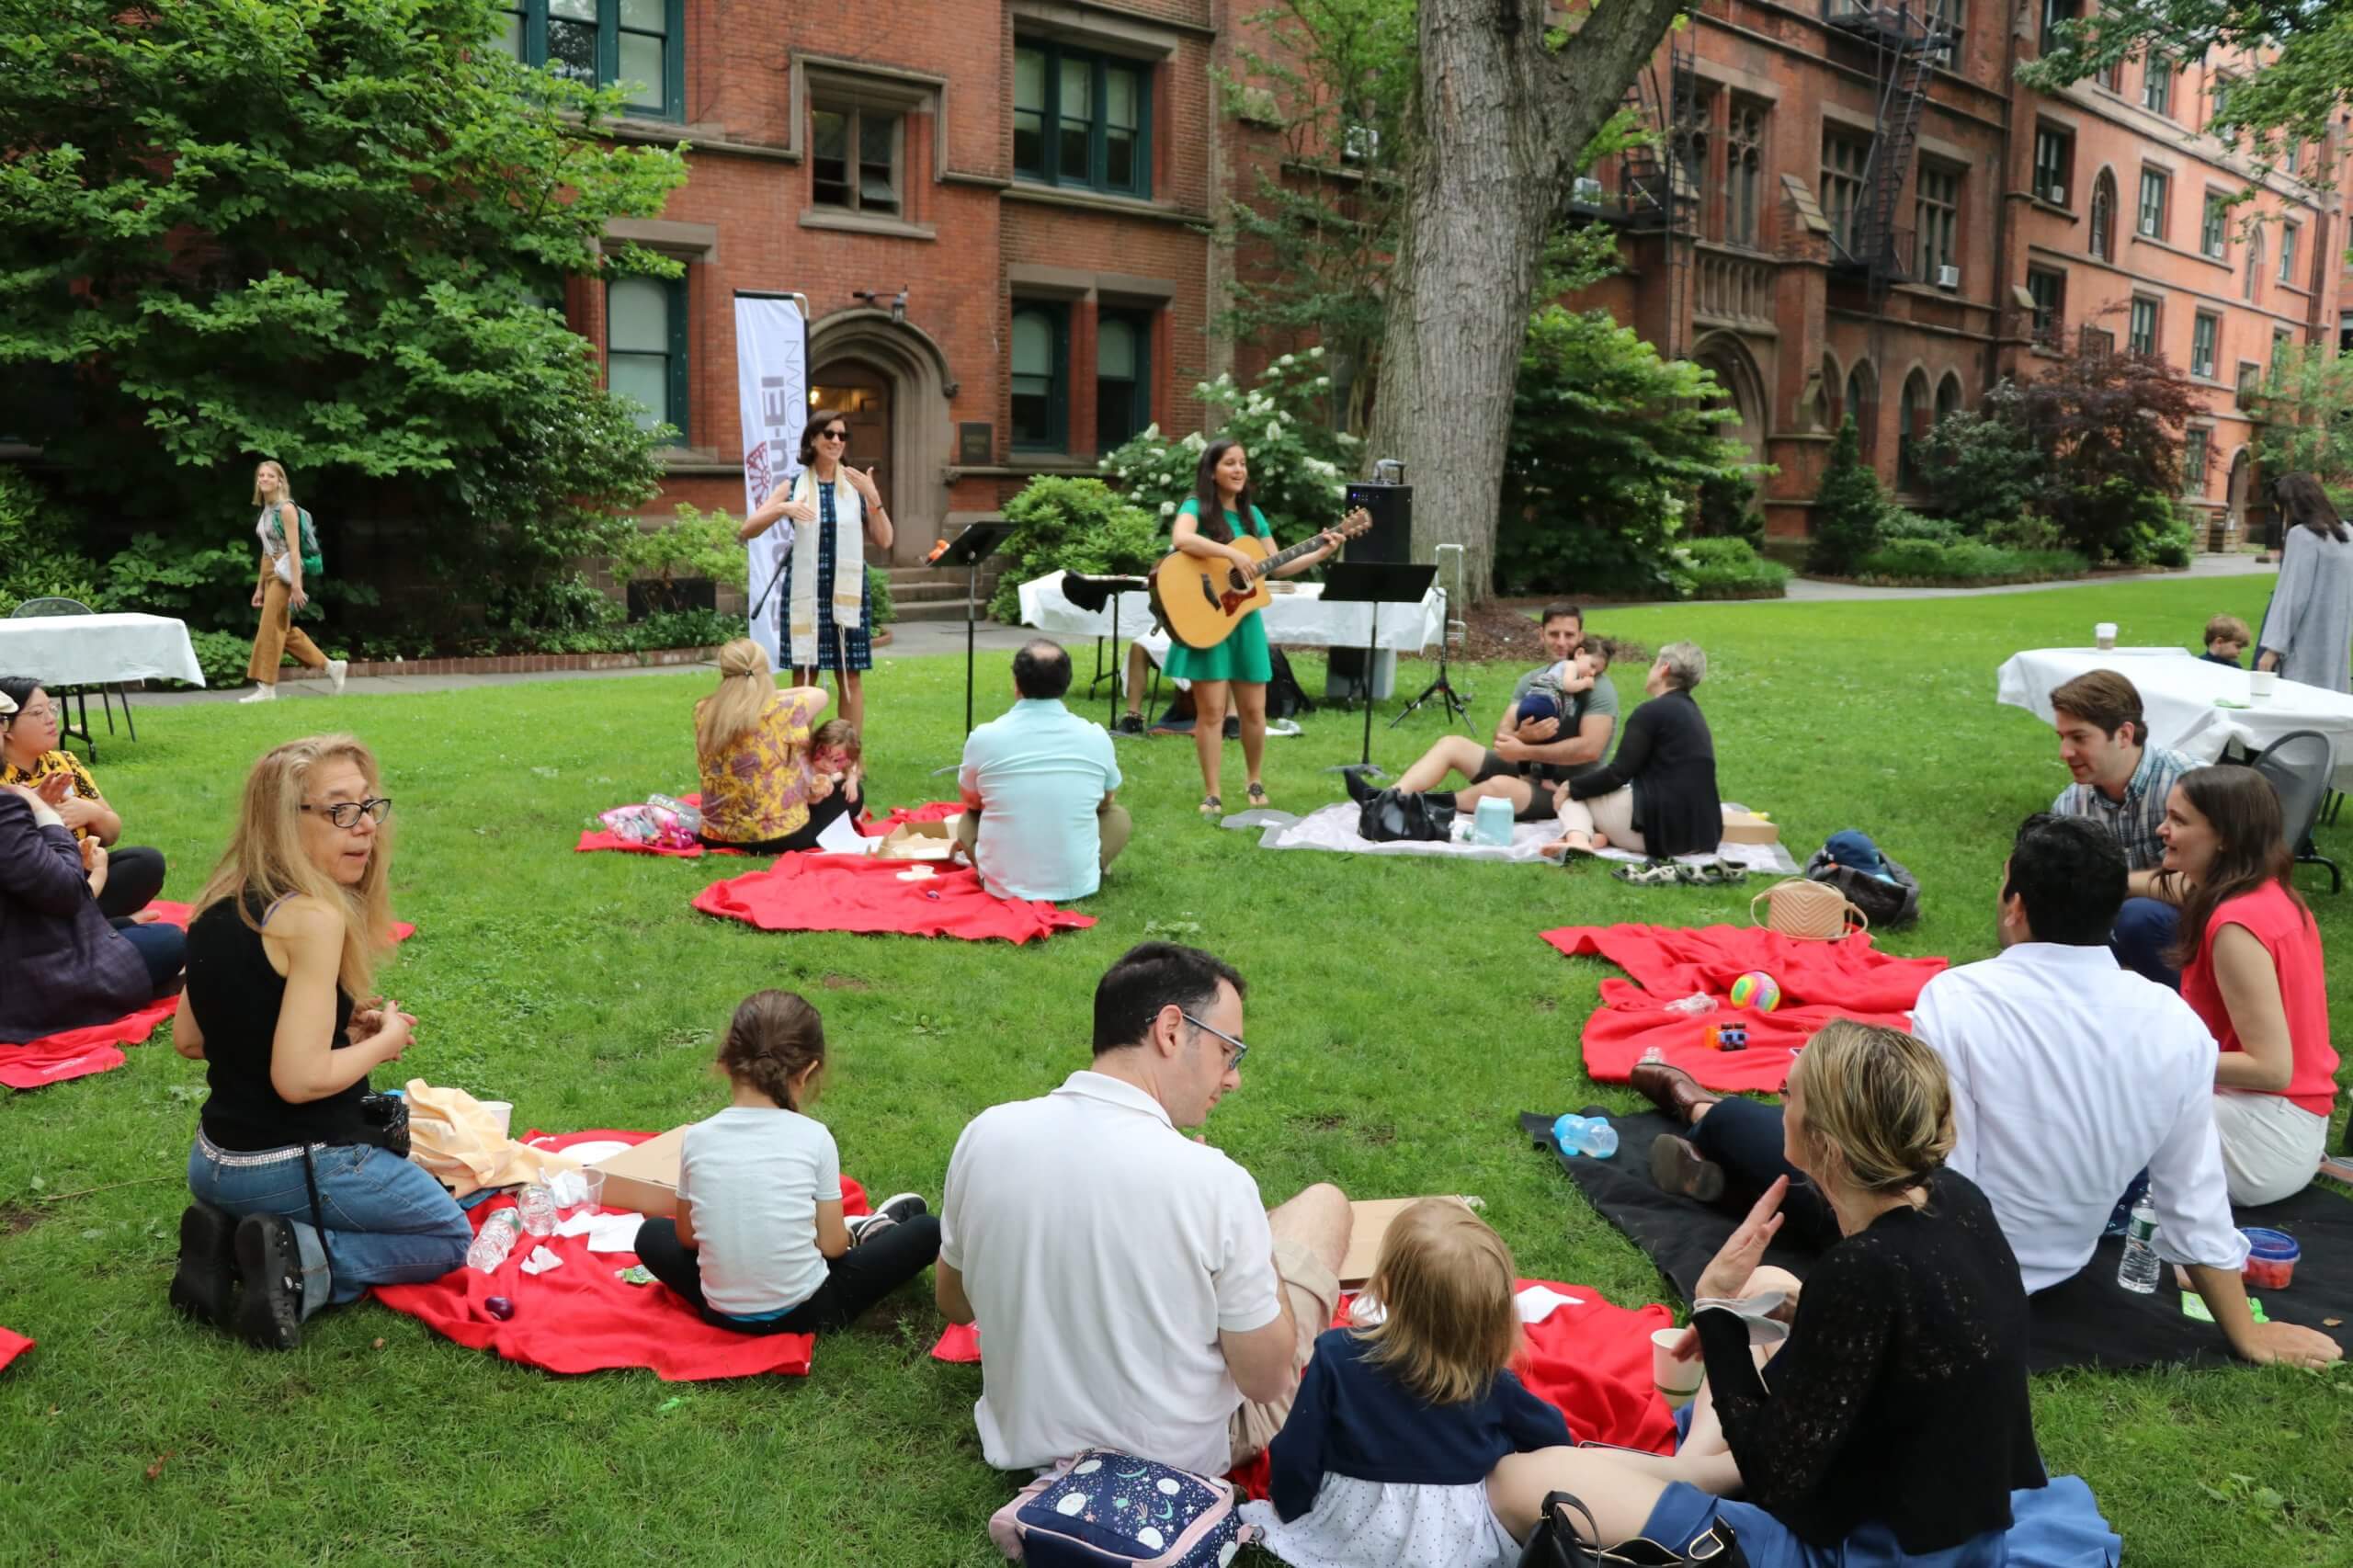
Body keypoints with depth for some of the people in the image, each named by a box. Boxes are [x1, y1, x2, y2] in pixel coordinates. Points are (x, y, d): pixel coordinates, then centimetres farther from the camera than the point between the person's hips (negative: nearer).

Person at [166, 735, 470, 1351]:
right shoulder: (312, 918, -24)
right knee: (449, 1237, 16)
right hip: (299, 1170, -8)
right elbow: (300, 1078, -27)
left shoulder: (219, 908, 2)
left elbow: (188, 1040, 12)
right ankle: (305, 1266, -6)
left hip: (213, 1165, 8)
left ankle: (226, 1242, 9)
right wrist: (382, 1041, -8)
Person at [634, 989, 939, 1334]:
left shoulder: (698, 1137, -8)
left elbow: (687, 1236, 5)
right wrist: (845, 1237, 17)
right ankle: (860, 1234, 38)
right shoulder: (814, 1137, -13)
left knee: (651, 1234, 30)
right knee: (926, 1229, 11)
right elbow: (831, 1244, -7)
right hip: (805, 1312, -2)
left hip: (723, 1314, 2)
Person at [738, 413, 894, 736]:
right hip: (805, 592, -1)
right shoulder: (793, 487, 4)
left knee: (851, 675, 3)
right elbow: (745, 532, 1)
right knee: (804, 674, 3)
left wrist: (874, 498, -10)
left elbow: (884, 542, 3)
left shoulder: (856, 485, 6)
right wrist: (781, 509, -15)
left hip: (848, 592, 1)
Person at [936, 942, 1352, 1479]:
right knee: (1324, 1202, 14)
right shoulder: (1214, 1183, -29)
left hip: (1025, 1440, 4)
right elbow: (1267, 1381, -17)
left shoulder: (985, 1136, -15)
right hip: (1184, 1462, -4)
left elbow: (954, 1306, 2)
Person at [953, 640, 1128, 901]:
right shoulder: (1095, 737, -5)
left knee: (967, 819, 29)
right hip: (1078, 884, 0)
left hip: (1004, 887, 0)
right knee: (1118, 815, 26)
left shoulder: (983, 738, -8)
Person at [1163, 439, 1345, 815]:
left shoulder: (1252, 514, 13)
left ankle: (1255, 781, 26)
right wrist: (1232, 553, -31)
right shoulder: (1196, 507, -6)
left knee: (1253, 709, 7)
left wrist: (1322, 553, 6)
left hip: (1244, 619, 5)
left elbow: (1278, 567, 15)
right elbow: (1182, 539, -29)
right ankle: (1211, 794, 2)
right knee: (1211, 710, -5)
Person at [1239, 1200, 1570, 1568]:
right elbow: (1552, 1437, 4)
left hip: (1350, 1530, -1)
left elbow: (1296, 1456, -11)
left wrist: (1288, 1507, 9)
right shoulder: (1492, 1381, -14)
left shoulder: (1336, 1356, -20)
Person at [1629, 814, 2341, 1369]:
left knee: (1733, 1117, 19)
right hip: (2061, 1266, 5)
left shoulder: (1959, 999, -29)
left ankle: (1705, 1115, 48)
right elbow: (2196, 1209, -8)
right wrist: (2249, 1336, 6)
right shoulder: (2178, 1026, -14)